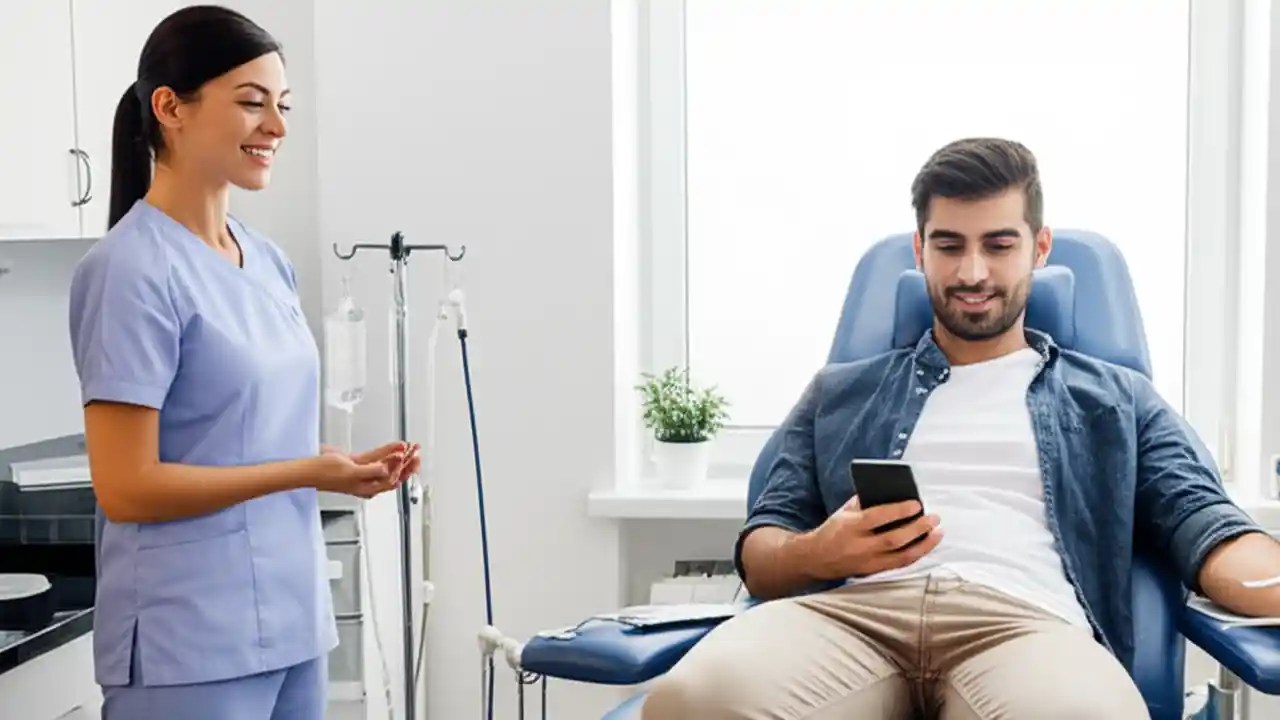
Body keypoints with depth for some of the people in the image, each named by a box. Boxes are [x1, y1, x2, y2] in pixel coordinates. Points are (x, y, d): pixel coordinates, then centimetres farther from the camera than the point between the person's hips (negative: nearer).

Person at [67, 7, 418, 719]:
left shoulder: (270, 262, 8)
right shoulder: (133, 270, -14)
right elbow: (127, 488, -16)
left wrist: (344, 466, -4)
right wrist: (308, 474, -16)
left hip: (292, 622, 7)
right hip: (191, 644, -7)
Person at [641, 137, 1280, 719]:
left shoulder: (1119, 399, 25)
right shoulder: (840, 391, 26)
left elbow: (1205, 529, 10)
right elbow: (759, 556, 19)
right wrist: (817, 555, -6)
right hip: (854, 613, 1)